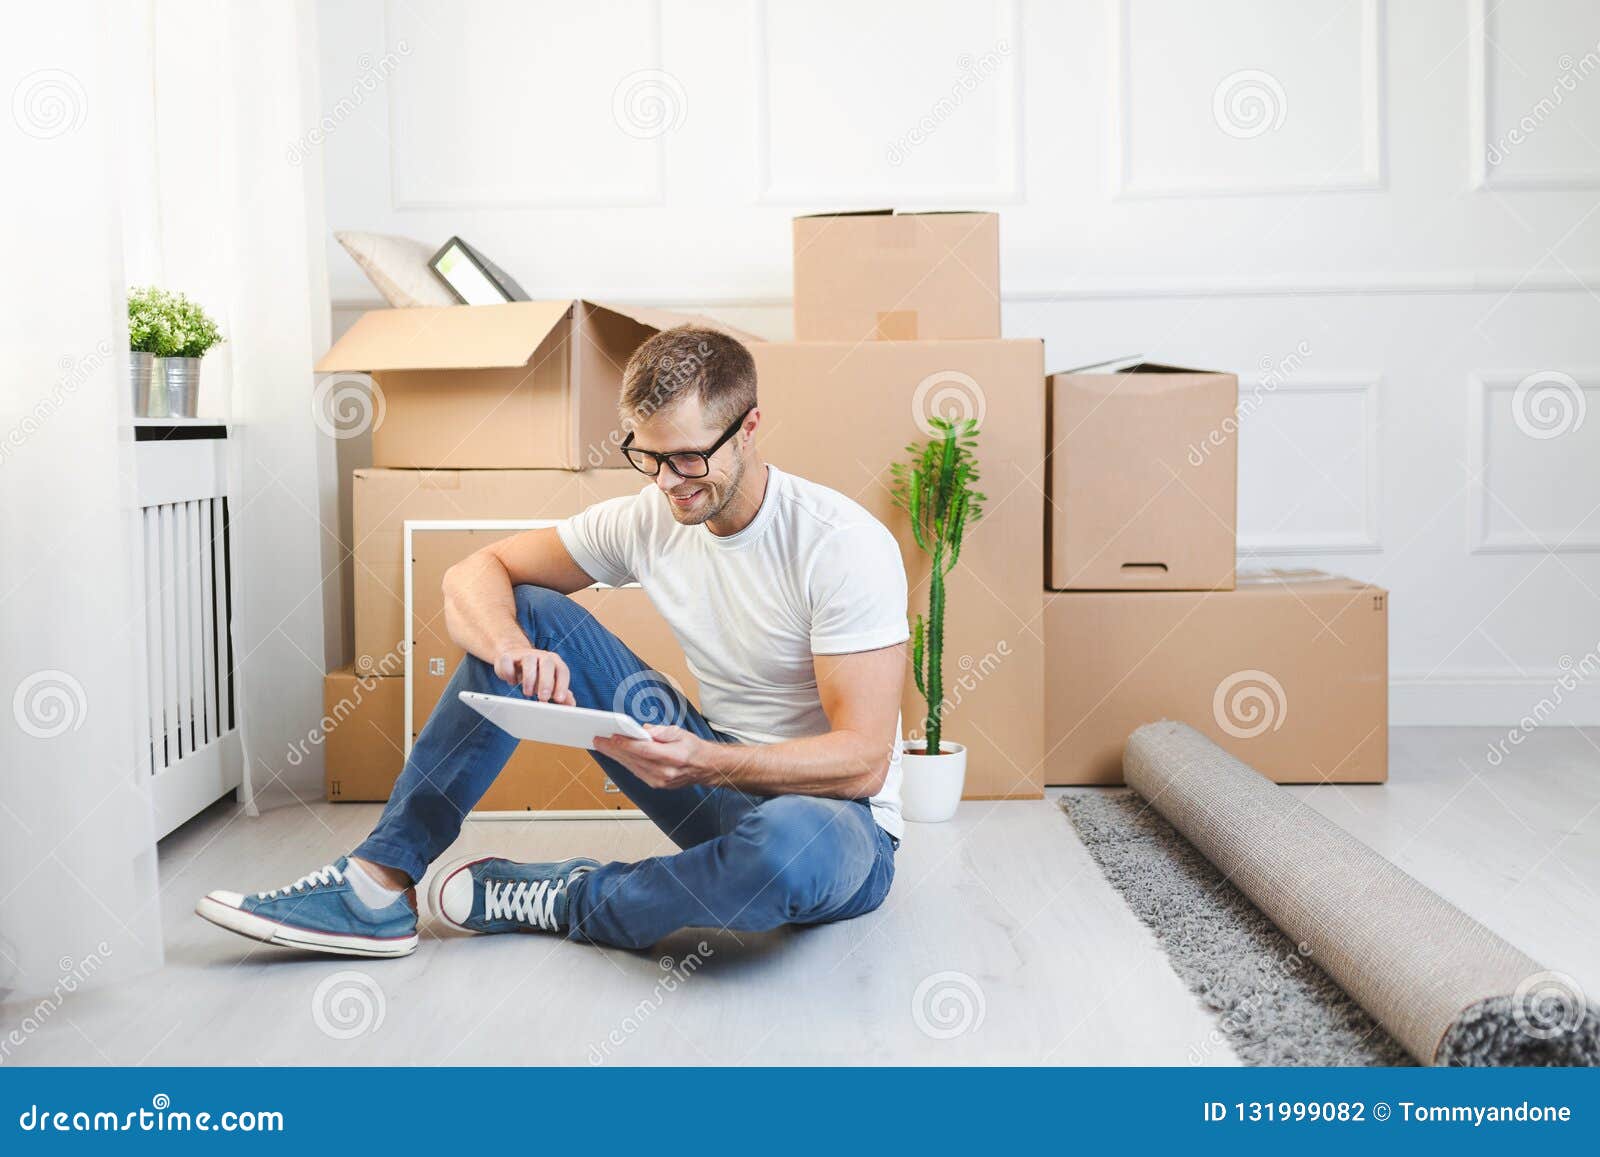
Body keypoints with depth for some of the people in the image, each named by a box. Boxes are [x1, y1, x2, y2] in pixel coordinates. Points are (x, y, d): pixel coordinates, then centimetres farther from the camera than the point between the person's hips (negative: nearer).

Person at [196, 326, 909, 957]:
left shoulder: (845, 545, -21)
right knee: (525, 609, -6)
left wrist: (707, 763, -39)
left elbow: (863, 759, -24)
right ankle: (383, 880, -11)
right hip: (715, 773, 5)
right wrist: (515, 651, -25)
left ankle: (562, 903, -15)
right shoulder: (648, 518, -4)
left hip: (834, 813, -4)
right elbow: (474, 574, -2)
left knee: (791, 841, -45)